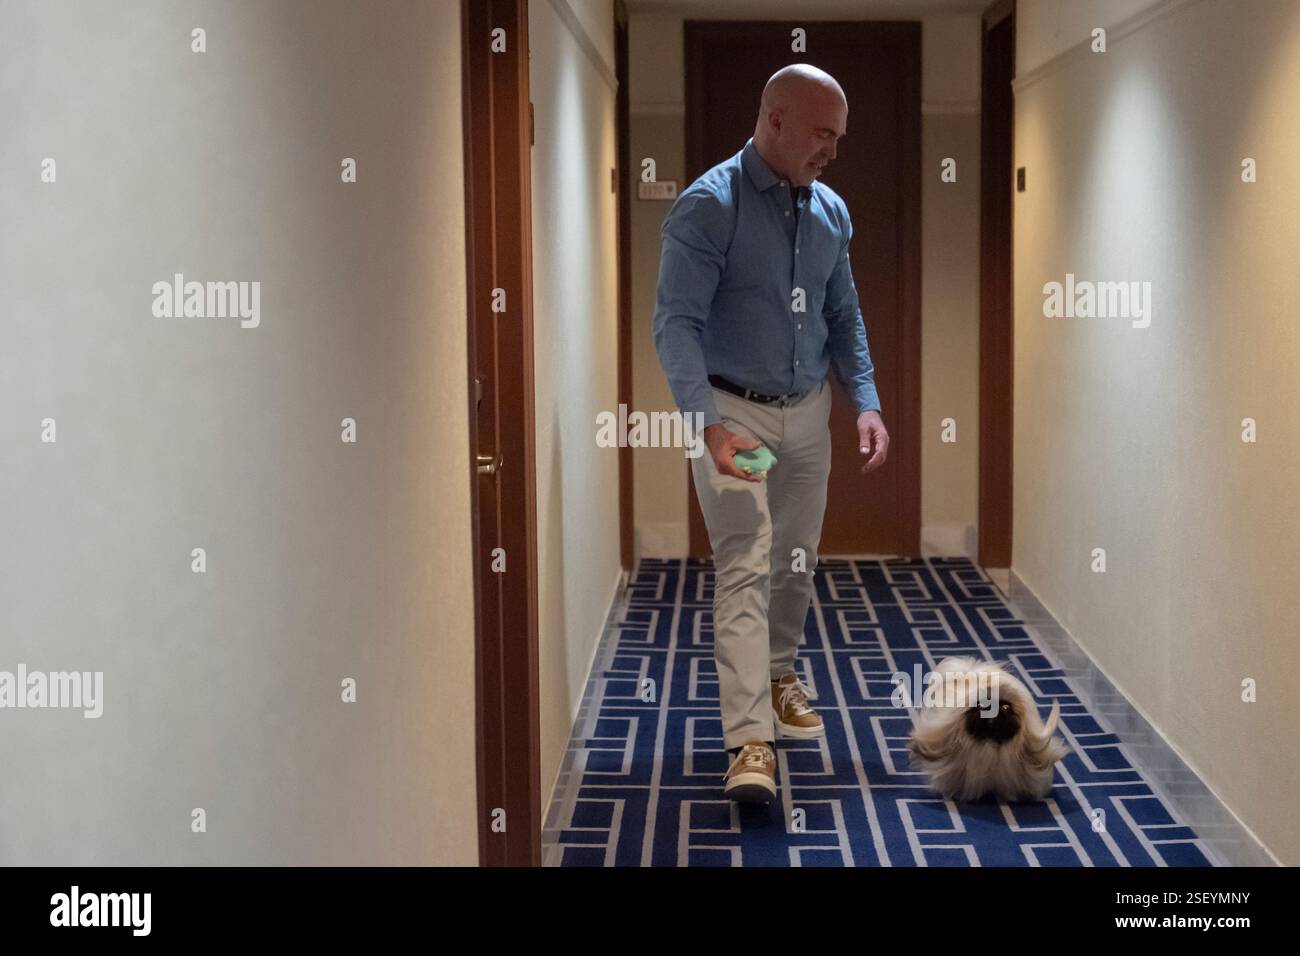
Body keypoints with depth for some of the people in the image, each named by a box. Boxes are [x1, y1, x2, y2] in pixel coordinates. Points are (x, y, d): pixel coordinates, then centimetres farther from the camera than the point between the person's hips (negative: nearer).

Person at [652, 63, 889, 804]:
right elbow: (677, 324, -20)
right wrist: (710, 424, -30)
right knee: (744, 567, -12)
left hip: (808, 412, 6)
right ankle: (751, 739, -13)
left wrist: (866, 402, 0)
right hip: (734, 412, -6)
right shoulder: (707, 207, -16)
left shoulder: (831, 212, 5)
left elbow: (844, 317, 13)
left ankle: (779, 672, 39)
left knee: (796, 562, 16)